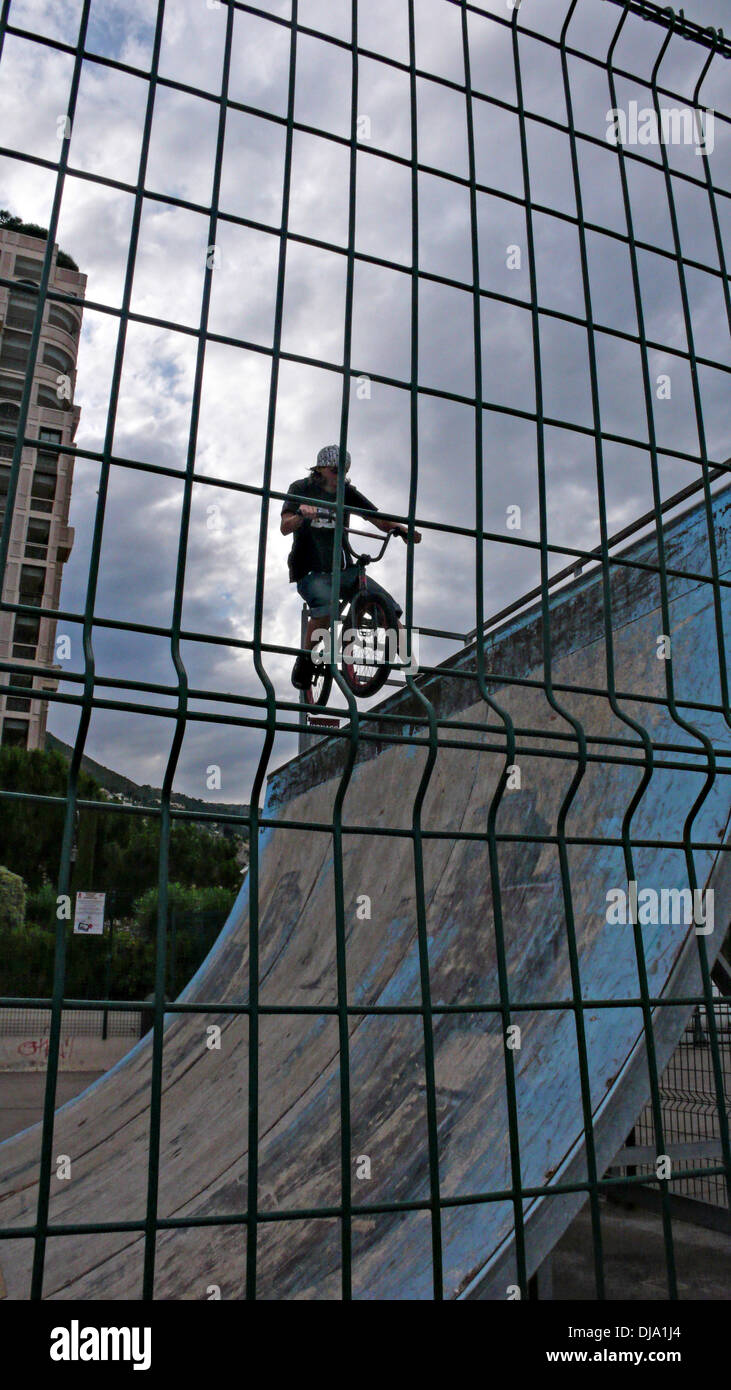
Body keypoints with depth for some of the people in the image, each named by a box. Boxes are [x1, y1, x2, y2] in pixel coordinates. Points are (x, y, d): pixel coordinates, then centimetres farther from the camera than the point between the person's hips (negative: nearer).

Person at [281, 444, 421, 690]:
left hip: (342, 569, 4)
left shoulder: (347, 493, 10)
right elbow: (285, 527, -11)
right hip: (310, 570, -4)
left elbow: (380, 520, 2)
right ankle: (304, 660, -16)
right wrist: (302, 514, -33)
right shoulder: (301, 489, 2)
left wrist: (402, 529, -19)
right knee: (325, 606, -36)